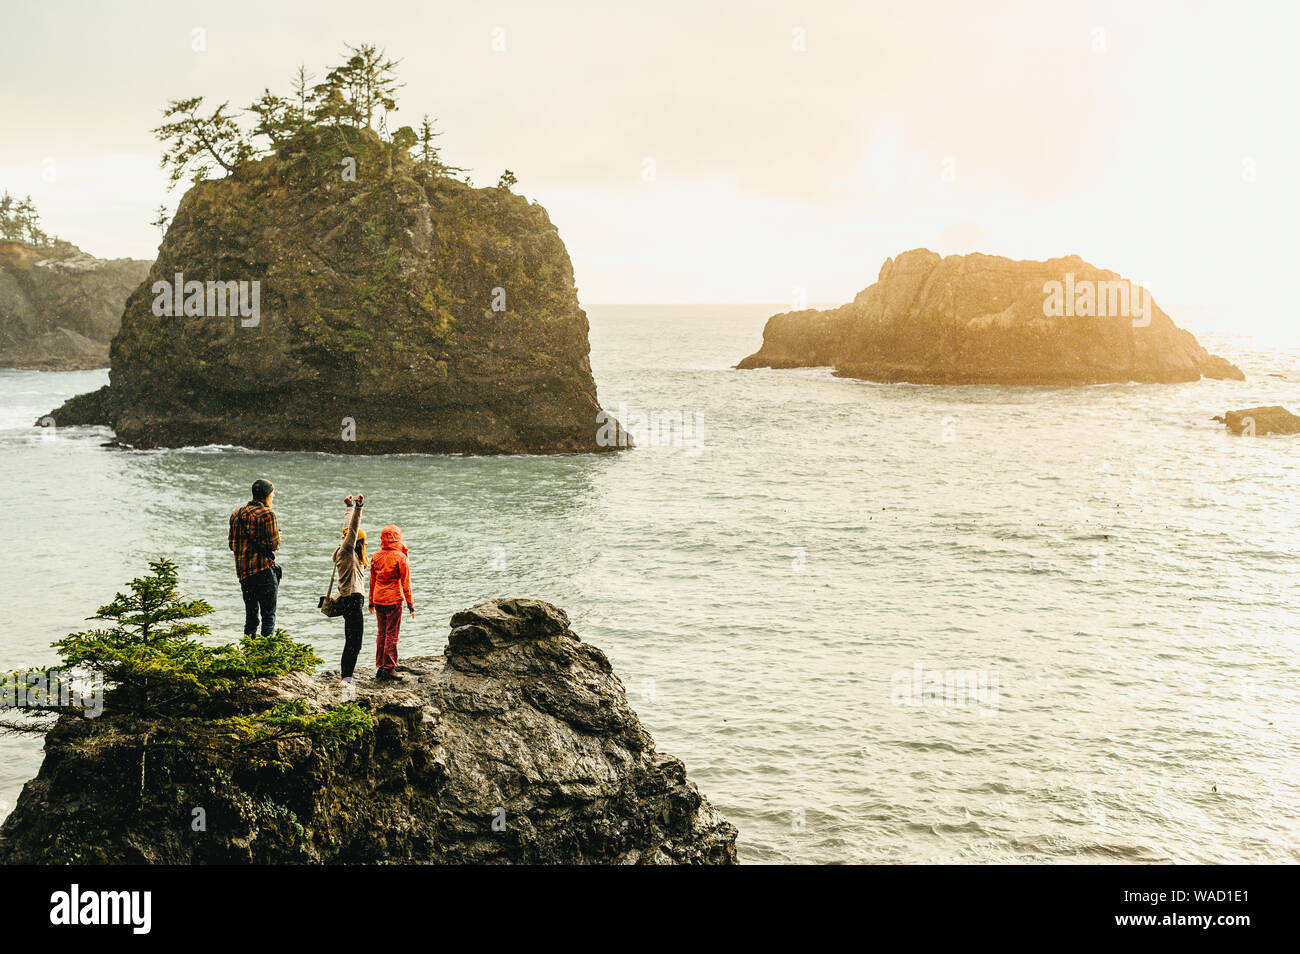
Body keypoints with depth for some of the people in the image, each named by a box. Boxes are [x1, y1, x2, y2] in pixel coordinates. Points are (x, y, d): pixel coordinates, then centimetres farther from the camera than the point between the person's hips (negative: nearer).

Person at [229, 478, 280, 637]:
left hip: (242, 571, 7)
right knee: (268, 616, -2)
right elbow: (274, 545, -12)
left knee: (250, 615, 15)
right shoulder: (267, 514, -9)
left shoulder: (236, 514, 12)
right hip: (263, 570, -7)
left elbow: (232, 544, 14)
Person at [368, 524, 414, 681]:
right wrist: (411, 604, -2)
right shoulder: (400, 557, -10)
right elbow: (405, 583, -8)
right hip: (394, 600, -5)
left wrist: (371, 602, 20)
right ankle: (389, 668, -1)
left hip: (378, 599, 5)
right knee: (392, 634, 0)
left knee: (381, 633, 13)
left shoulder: (376, 557, 4)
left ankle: (380, 668, 15)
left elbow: (372, 581, 11)